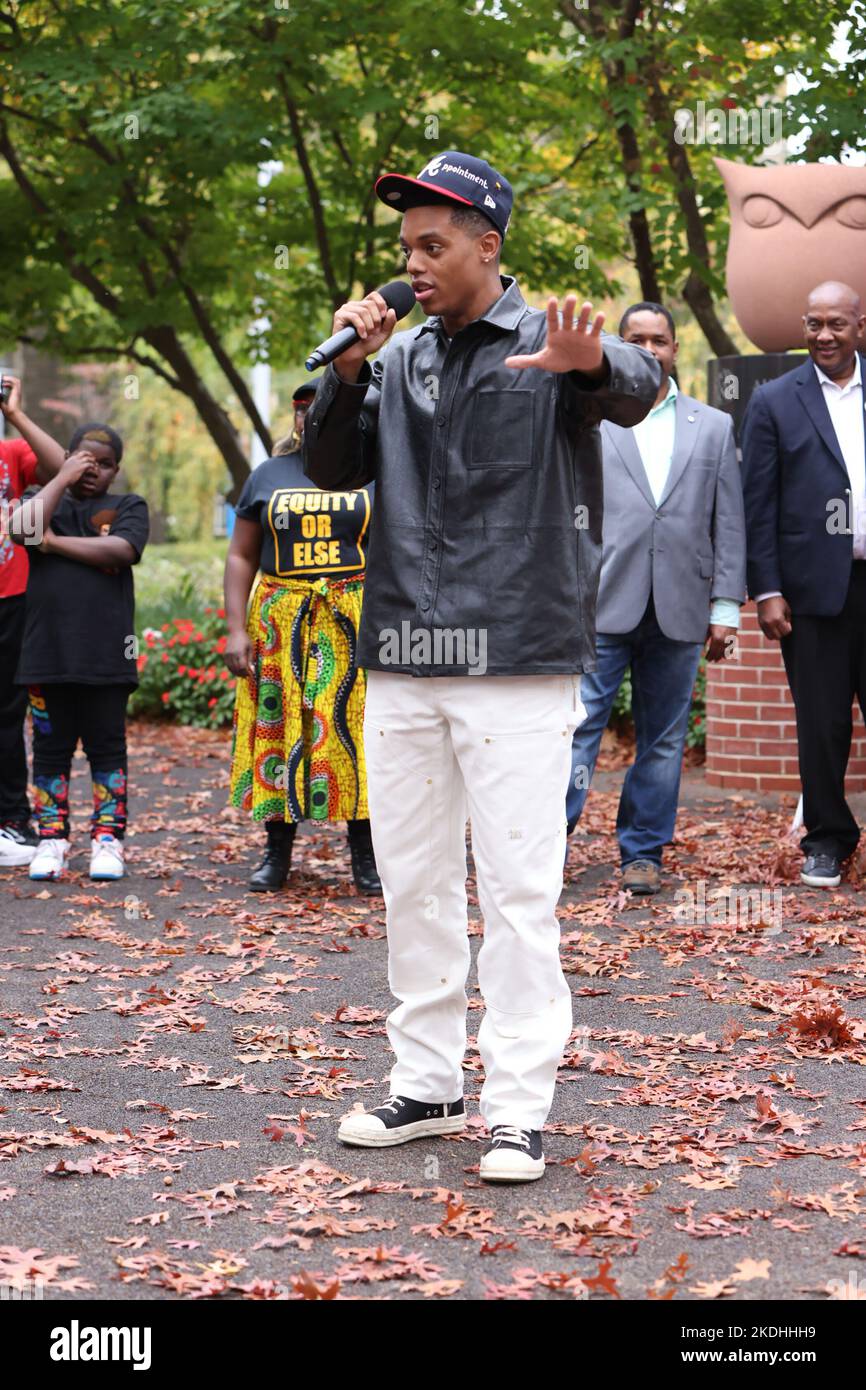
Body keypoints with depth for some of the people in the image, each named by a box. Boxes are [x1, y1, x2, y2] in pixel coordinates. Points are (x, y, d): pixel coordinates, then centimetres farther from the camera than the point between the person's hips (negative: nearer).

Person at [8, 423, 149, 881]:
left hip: (105, 655, -2)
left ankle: (107, 841, 11)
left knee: (107, 750, 5)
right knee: (50, 749, 6)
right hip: (47, 652, 2)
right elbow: (22, 530, -10)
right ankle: (51, 840, 13)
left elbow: (120, 550, -13)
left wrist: (56, 541, -8)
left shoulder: (128, 507, 7)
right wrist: (63, 478, -4)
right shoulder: (44, 500, 13)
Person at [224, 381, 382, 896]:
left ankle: (365, 857, 3)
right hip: (280, 622, 2)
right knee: (278, 728, 1)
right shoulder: (268, 476, 12)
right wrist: (236, 630, -1)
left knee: (357, 728, -4)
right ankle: (277, 854, 10)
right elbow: (241, 557, 9)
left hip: (356, 621, -1)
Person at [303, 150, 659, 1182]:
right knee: (413, 883, 11)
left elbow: (638, 390, -23)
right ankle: (426, 1085, 22)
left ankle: (518, 1108, 0)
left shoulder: (551, 347, -3)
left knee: (518, 888, -6)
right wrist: (347, 370, -8)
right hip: (404, 661, 6)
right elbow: (334, 469, 8)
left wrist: (594, 364, -47)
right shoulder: (401, 359, 14)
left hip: (519, 661, -6)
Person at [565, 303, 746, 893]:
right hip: (602, 604, -2)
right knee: (578, 726, -8)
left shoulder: (714, 427, 13)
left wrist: (726, 606, 4)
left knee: (664, 739, 7)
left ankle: (644, 852, 16)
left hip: (679, 611, 2)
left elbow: (729, 524, 10)